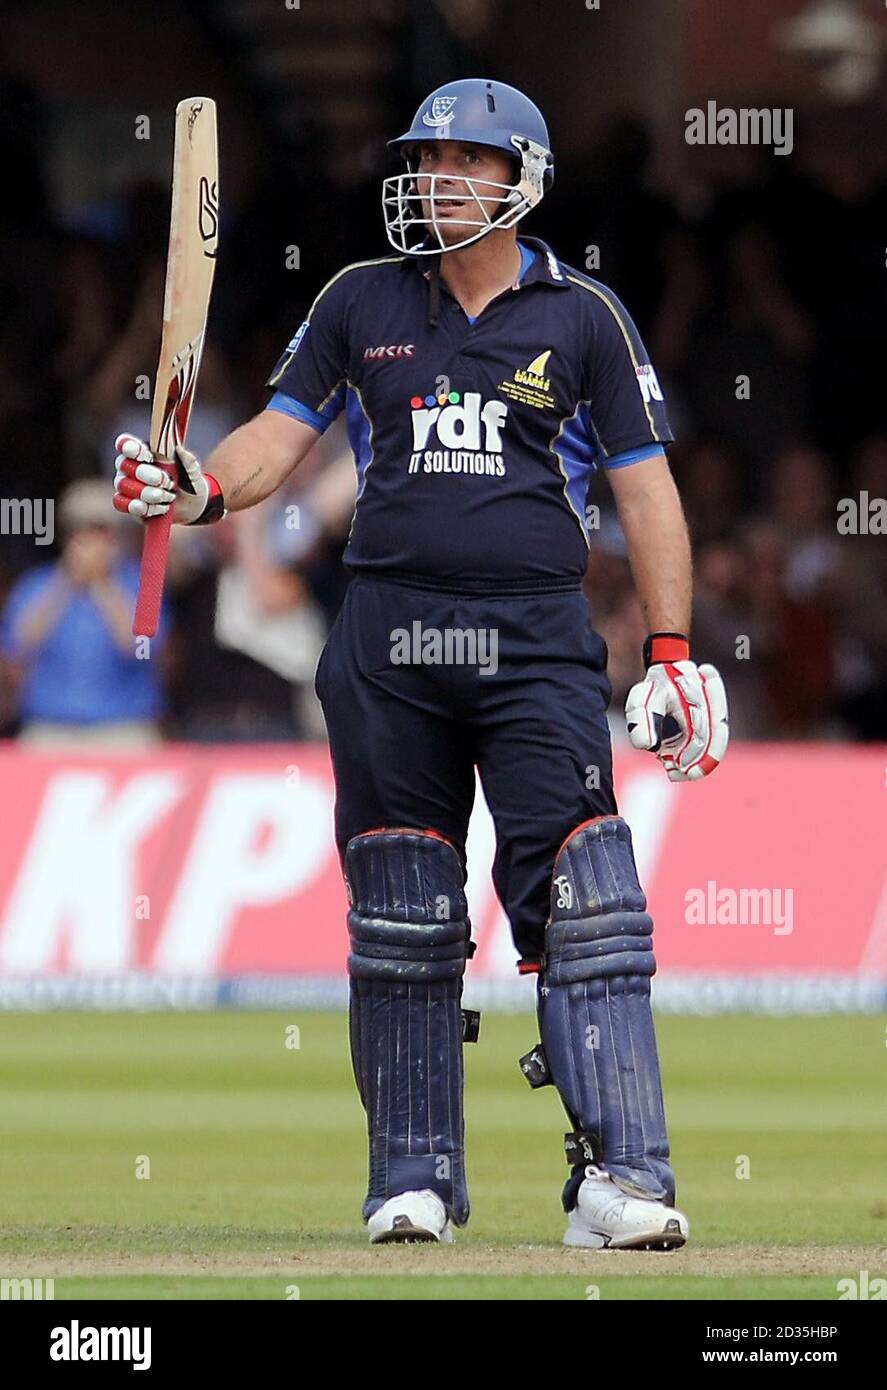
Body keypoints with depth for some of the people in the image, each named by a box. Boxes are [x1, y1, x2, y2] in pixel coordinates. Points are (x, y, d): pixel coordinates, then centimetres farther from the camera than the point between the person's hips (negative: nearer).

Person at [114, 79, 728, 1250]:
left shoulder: (582, 318, 5)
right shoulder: (362, 302, 11)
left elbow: (644, 488, 5)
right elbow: (285, 432, 11)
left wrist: (673, 654, -2)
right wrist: (201, 489, -11)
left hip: (536, 639, -2)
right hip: (389, 642, 2)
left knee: (582, 899, -13)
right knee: (401, 917, 5)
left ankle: (620, 1178, -16)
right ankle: (415, 1177, 14)